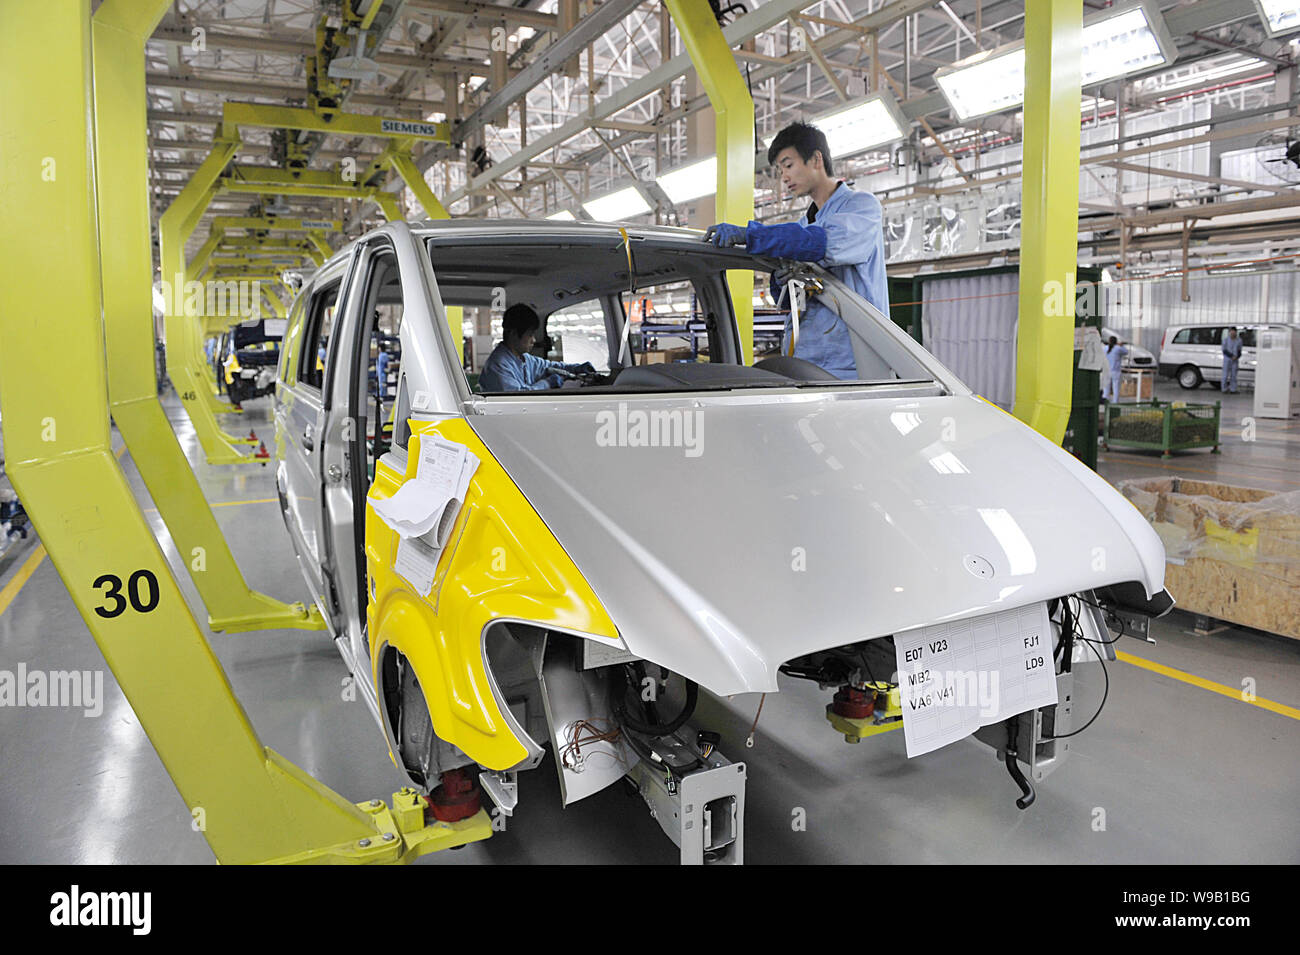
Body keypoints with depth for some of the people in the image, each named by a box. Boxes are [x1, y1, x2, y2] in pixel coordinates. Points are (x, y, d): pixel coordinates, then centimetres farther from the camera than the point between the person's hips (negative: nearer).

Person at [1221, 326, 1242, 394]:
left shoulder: (1239, 340, 6)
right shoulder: (1225, 340, -2)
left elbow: (1239, 351, 7)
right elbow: (1224, 351, -6)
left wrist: (1236, 357, -12)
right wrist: (1232, 356, -18)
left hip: (1235, 360, 3)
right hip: (1227, 360, -3)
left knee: (1233, 375, 2)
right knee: (1226, 375, -3)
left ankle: (1233, 390, 6)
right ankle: (1224, 389, 5)